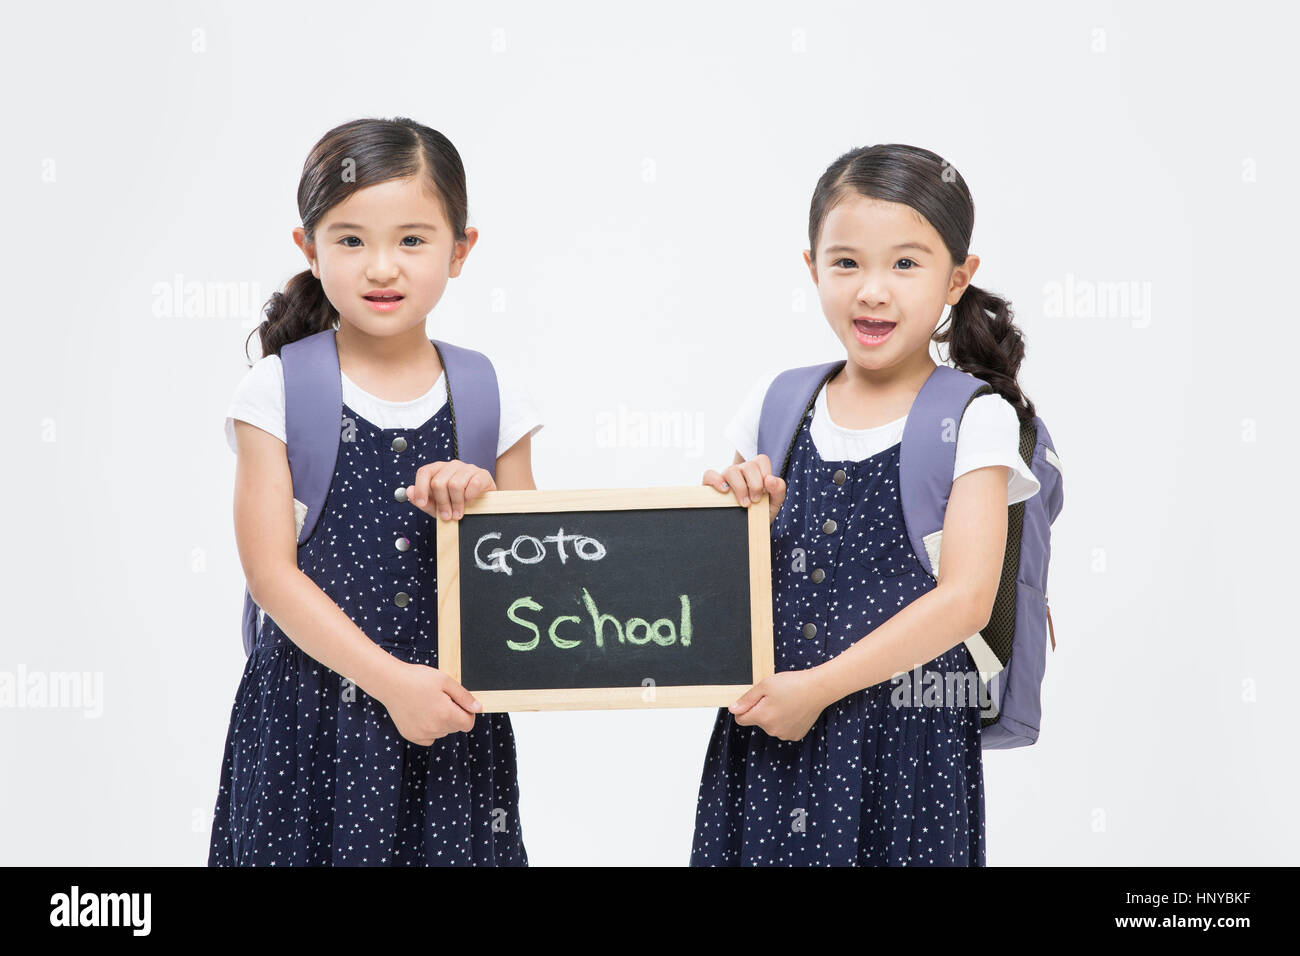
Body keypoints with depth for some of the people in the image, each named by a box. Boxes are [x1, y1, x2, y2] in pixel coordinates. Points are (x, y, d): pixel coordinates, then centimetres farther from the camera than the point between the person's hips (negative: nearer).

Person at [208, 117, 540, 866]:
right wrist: (391, 679, -15)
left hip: (452, 710, 2)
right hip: (314, 712, -2)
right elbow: (271, 572, -9)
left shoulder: (491, 399, 2)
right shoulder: (279, 392, -4)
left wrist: (480, 504, -11)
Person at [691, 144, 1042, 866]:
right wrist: (740, 510, -8)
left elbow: (966, 599, -14)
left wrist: (819, 685, -16)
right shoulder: (777, 405, 5)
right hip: (767, 733, 4)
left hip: (903, 744, -3)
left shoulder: (974, 420, -7)